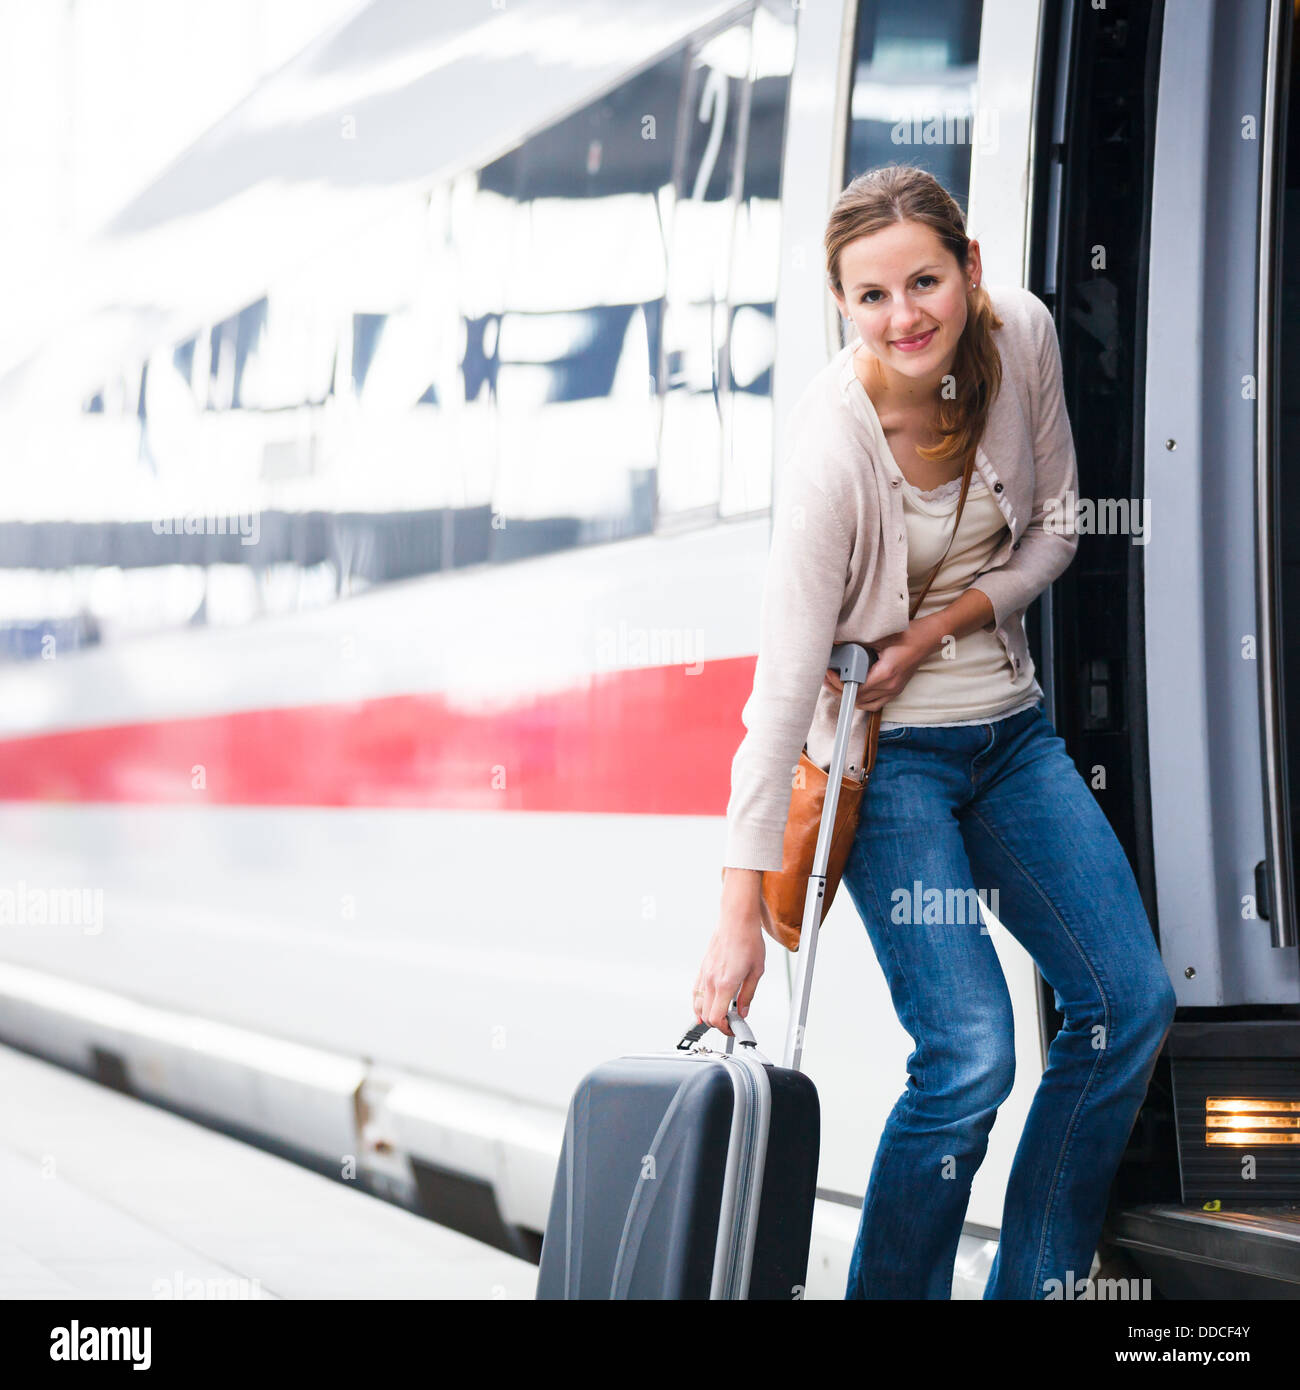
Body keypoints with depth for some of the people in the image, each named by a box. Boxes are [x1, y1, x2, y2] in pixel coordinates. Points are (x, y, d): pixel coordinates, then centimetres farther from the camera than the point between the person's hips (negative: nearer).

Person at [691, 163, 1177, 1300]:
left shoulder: (1021, 333, -10)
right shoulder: (833, 451, -26)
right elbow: (785, 687, -26)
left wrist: (945, 623, -13)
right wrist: (743, 912, -27)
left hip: (1010, 725, 6)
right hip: (887, 749, -6)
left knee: (1131, 1004, 2)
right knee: (970, 1054, -17)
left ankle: (1033, 1289, 14)